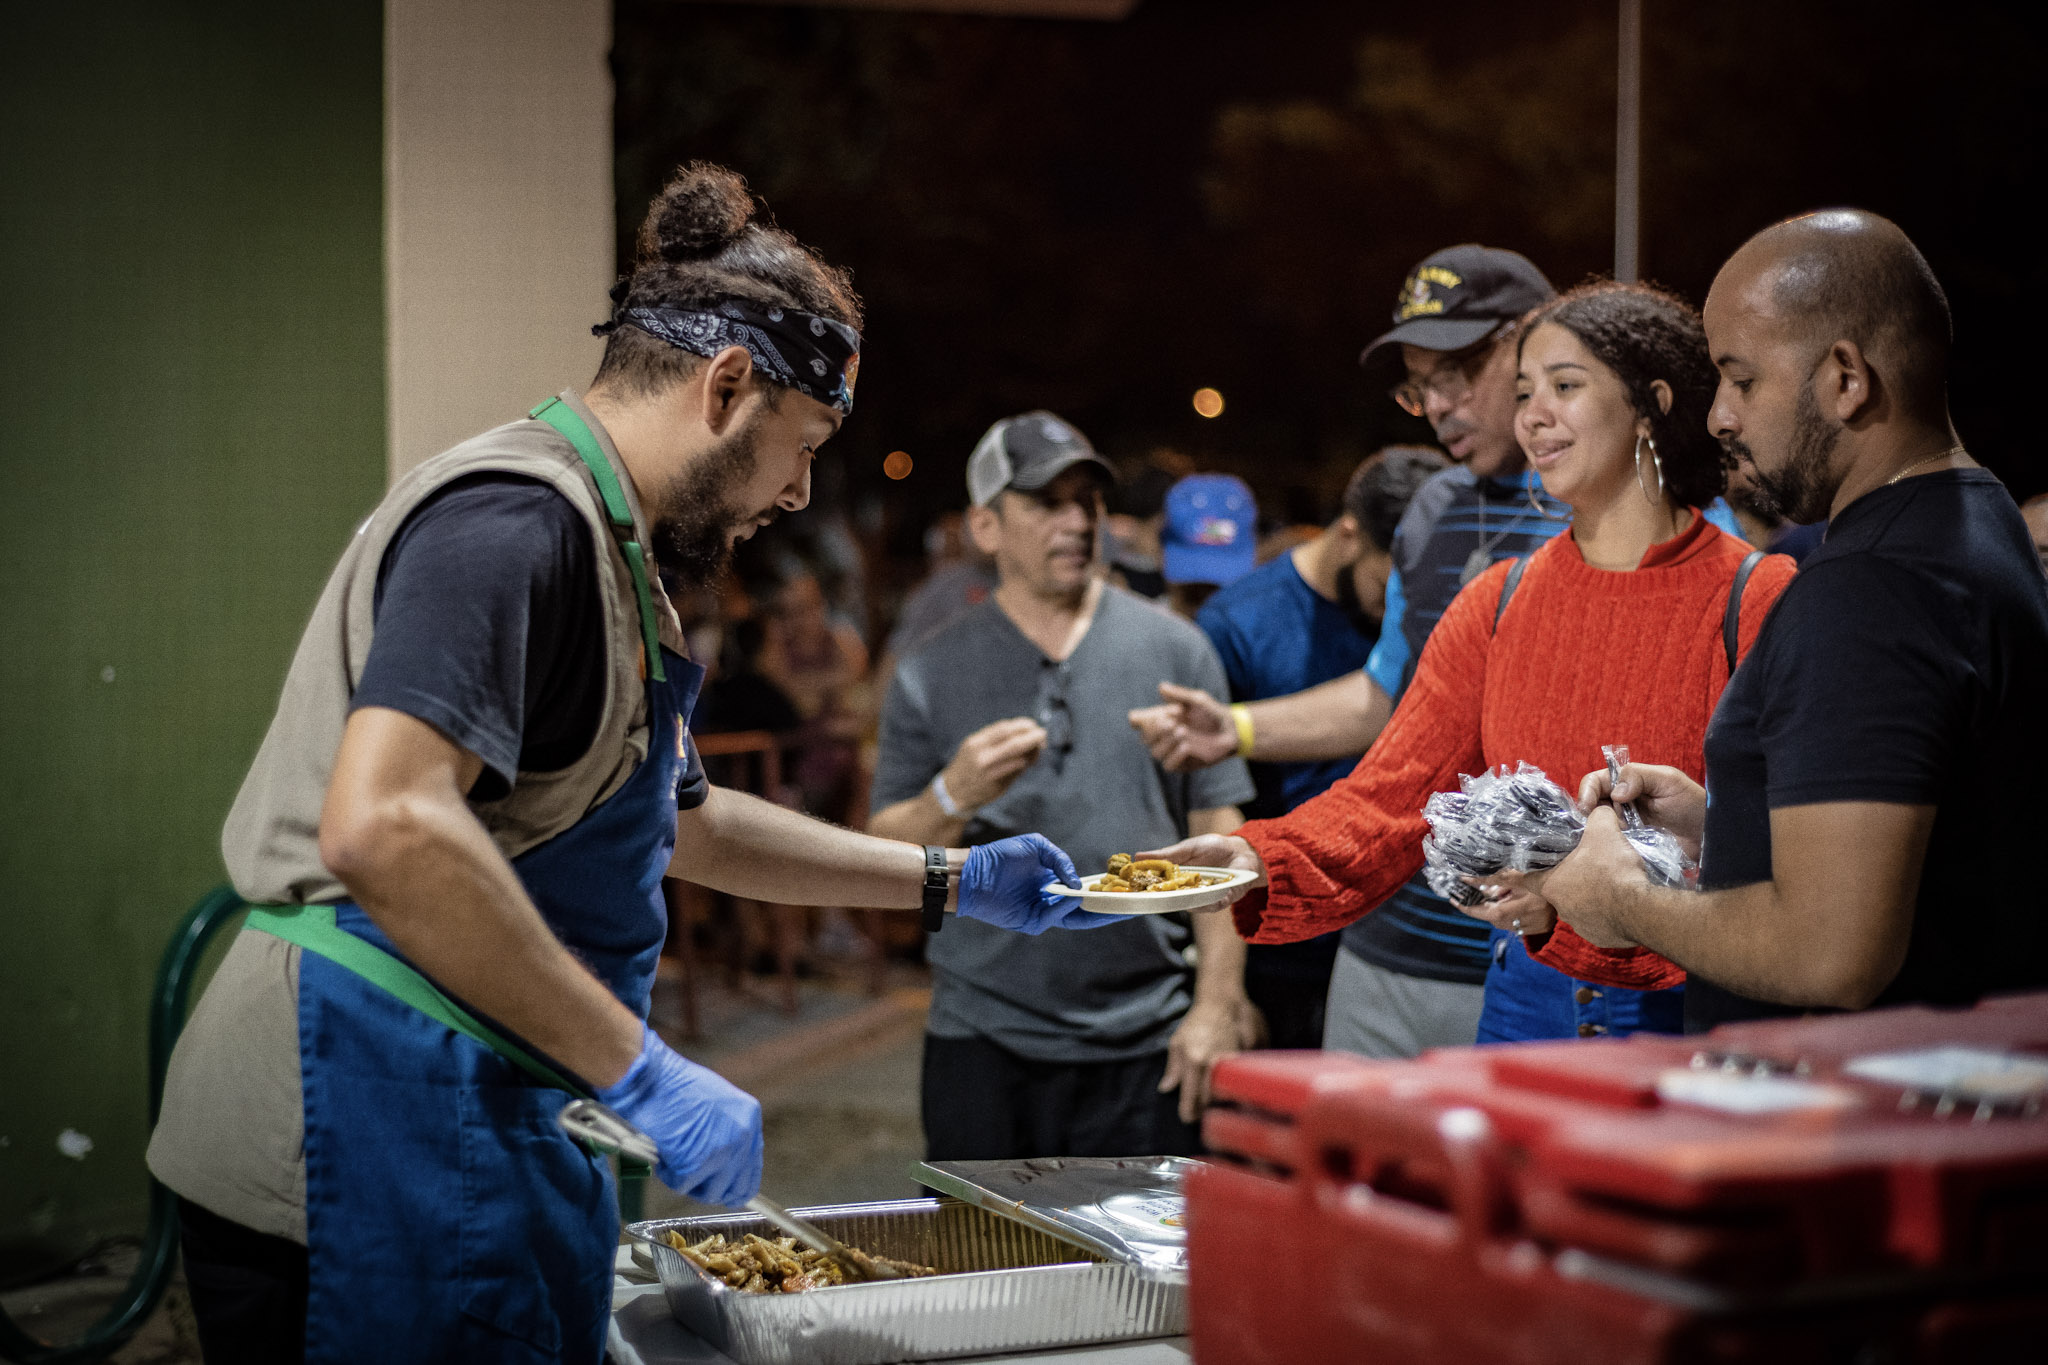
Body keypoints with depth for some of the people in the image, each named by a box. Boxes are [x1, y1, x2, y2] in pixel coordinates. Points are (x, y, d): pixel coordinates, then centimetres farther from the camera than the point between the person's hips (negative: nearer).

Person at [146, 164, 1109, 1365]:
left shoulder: (604, 546, 20)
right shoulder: (515, 518, -15)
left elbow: (679, 820, 32)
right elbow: (383, 826, -29)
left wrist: (953, 882, 29)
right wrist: (637, 1071, -24)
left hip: (468, 1129, 10)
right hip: (376, 1125, -10)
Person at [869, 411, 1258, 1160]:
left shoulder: (1173, 649, 4)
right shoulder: (930, 676, 5)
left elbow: (1218, 834, 2)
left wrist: (1218, 1002, -4)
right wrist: (954, 796, -16)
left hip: (1145, 1044, 0)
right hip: (983, 1046, 0)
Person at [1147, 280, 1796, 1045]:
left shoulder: (1755, 601, -8)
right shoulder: (1498, 604, 8)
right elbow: (1393, 791, 0)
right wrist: (1263, 863, -18)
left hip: (1688, 1018, -4)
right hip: (1524, 1007, 4)